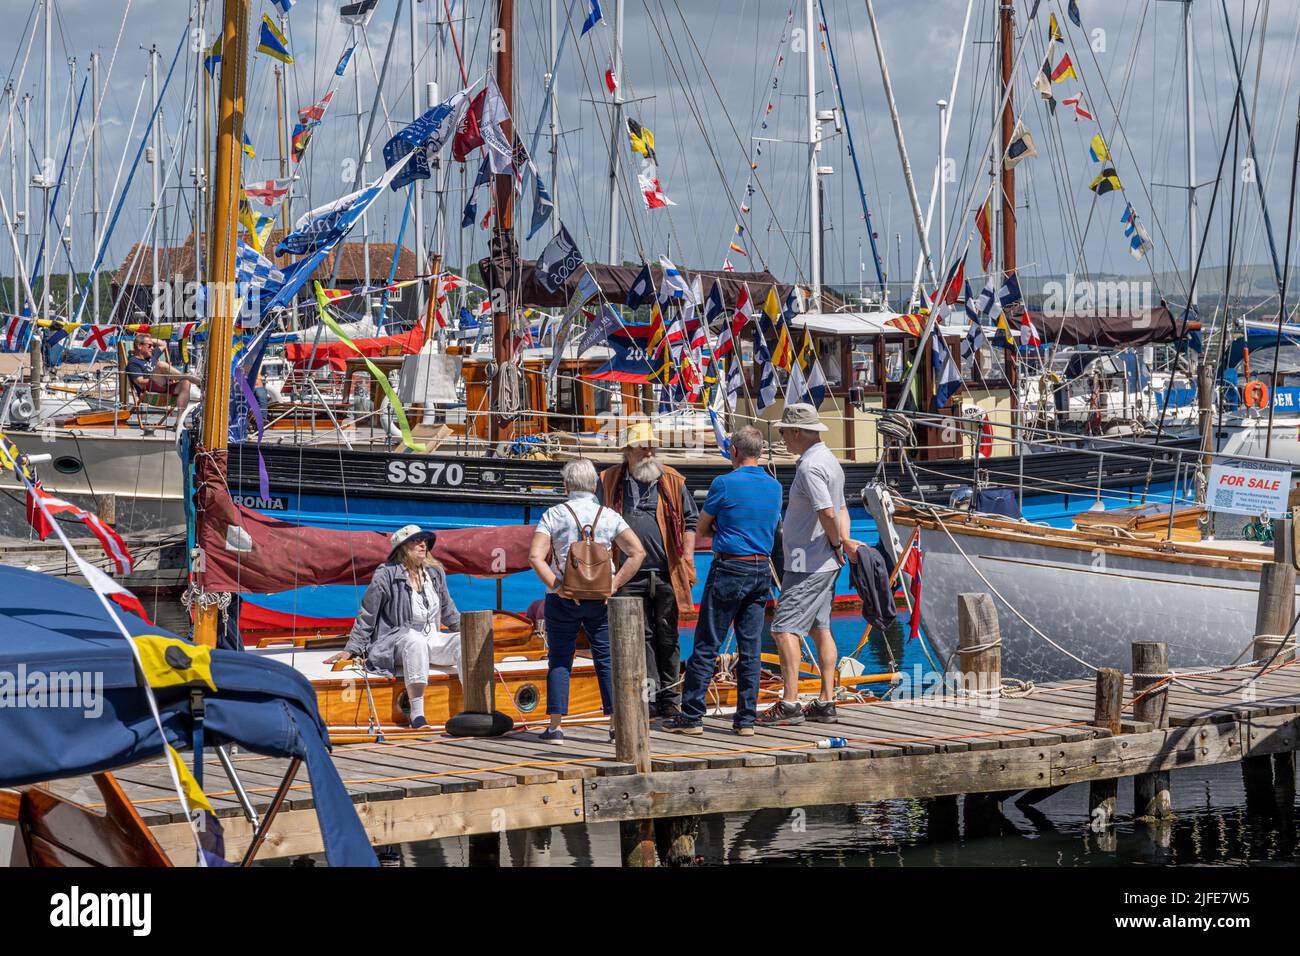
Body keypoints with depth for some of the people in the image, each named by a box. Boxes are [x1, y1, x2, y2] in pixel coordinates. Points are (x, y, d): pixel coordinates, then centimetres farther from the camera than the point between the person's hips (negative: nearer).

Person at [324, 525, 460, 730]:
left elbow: (448, 611, 30)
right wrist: (352, 649, -2)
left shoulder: (435, 572, 13)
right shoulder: (386, 575, -4)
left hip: (432, 640, 6)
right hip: (395, 642, -6)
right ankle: (417, 714, -46)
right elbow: (366, 615, 1)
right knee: (415, 640, -40)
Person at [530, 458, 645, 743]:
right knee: (607, 659, 6)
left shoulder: (554, 515, -1)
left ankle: (555, 726, 1)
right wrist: (613, 585, -4)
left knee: (559, 659, 5)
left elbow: (535, 556, -12)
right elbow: (637, 552, -5)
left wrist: (556, 586, -9)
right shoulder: (609, 516, 3)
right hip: (600, 599, 1)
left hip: (562, 599, -1)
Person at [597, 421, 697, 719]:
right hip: (631, 574, 0)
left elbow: (690, 521, 10)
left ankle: (670, 700, 12)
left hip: (667, 573, 0)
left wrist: (687, 559, 1)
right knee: (641, 636, 0)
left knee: (667, 636, 5)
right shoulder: (610, 481, 7)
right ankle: (651, 698, 3)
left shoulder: (673, 481, 6)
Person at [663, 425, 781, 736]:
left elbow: (702, 528, 1)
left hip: (729, 569, -5)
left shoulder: (724, 483, -9)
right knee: (751, 647, 7)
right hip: (762, 570, 5)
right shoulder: (774, 486, 8)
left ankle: (691, 716, 0)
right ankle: (746, 719, 6)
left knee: (707, 646, -1)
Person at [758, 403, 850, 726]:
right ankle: (826, 703, 13)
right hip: (825, 563, 10)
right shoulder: (829, 461, 15)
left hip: (807, 563, -10)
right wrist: (845, 543, 5)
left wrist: (836, 544, -10)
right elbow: (841, 509, 18)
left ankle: (789, 705, -14)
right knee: (820, 628, 12)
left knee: (784, 629, -10)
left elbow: (827, 513, -26)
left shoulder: (810, 466, -18)